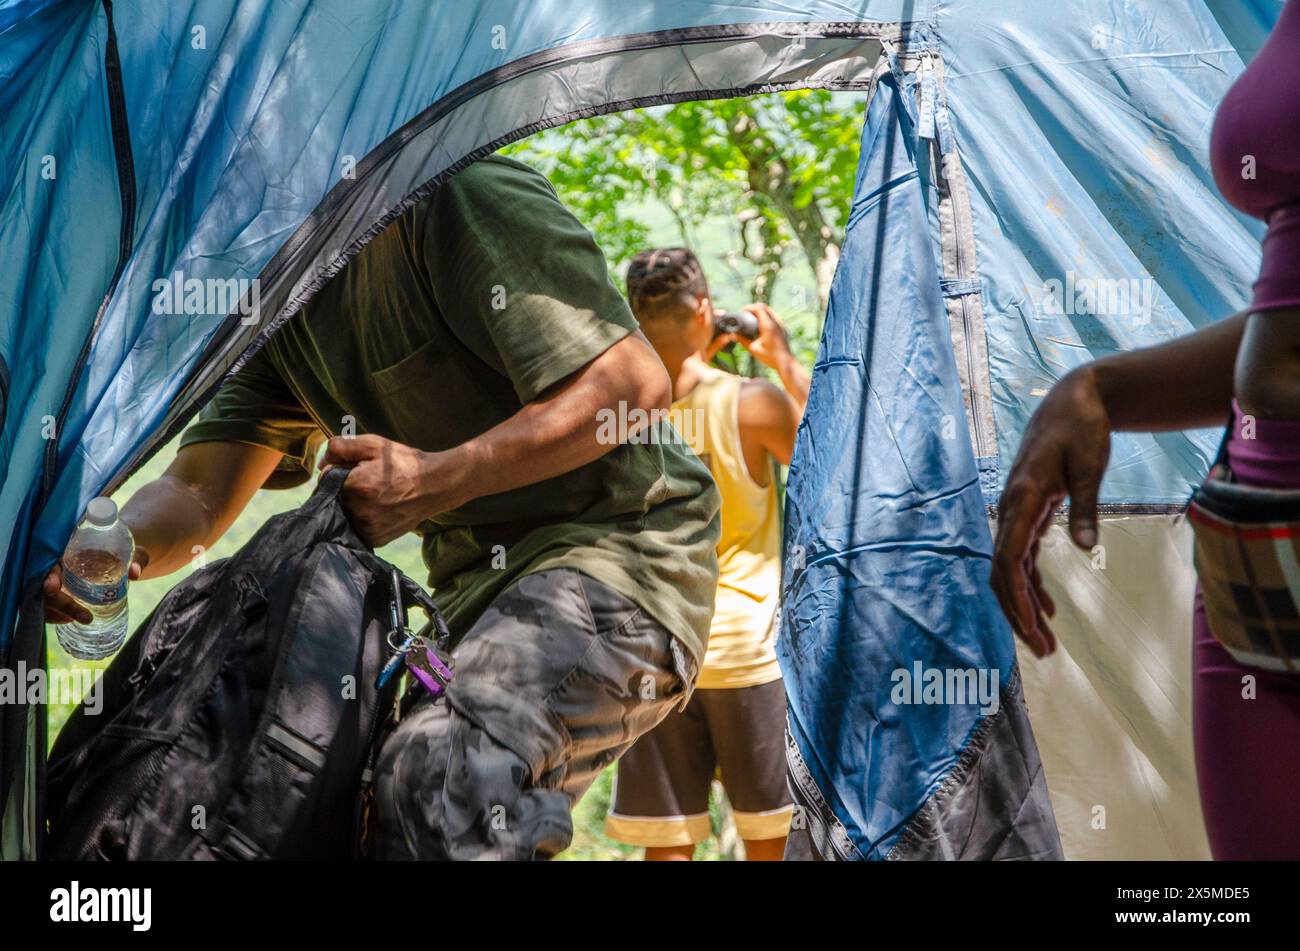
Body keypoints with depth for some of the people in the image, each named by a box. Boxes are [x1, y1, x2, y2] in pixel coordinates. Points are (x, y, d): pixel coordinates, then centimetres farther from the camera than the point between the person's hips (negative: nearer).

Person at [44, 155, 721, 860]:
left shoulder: (456, 193, -17)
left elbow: (631, 386, -22)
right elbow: (196, 497, 7)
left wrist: (433, 481, -24)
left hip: (615, 547, -9)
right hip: (475, 585, 9)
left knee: (443, 775, -33)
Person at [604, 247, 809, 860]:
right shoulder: (753, 404, -11)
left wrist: (692, 369, 19)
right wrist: (786, 362, 10)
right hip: (745, 646, -2)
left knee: (667, 844, 5)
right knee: (772, 840, 9)